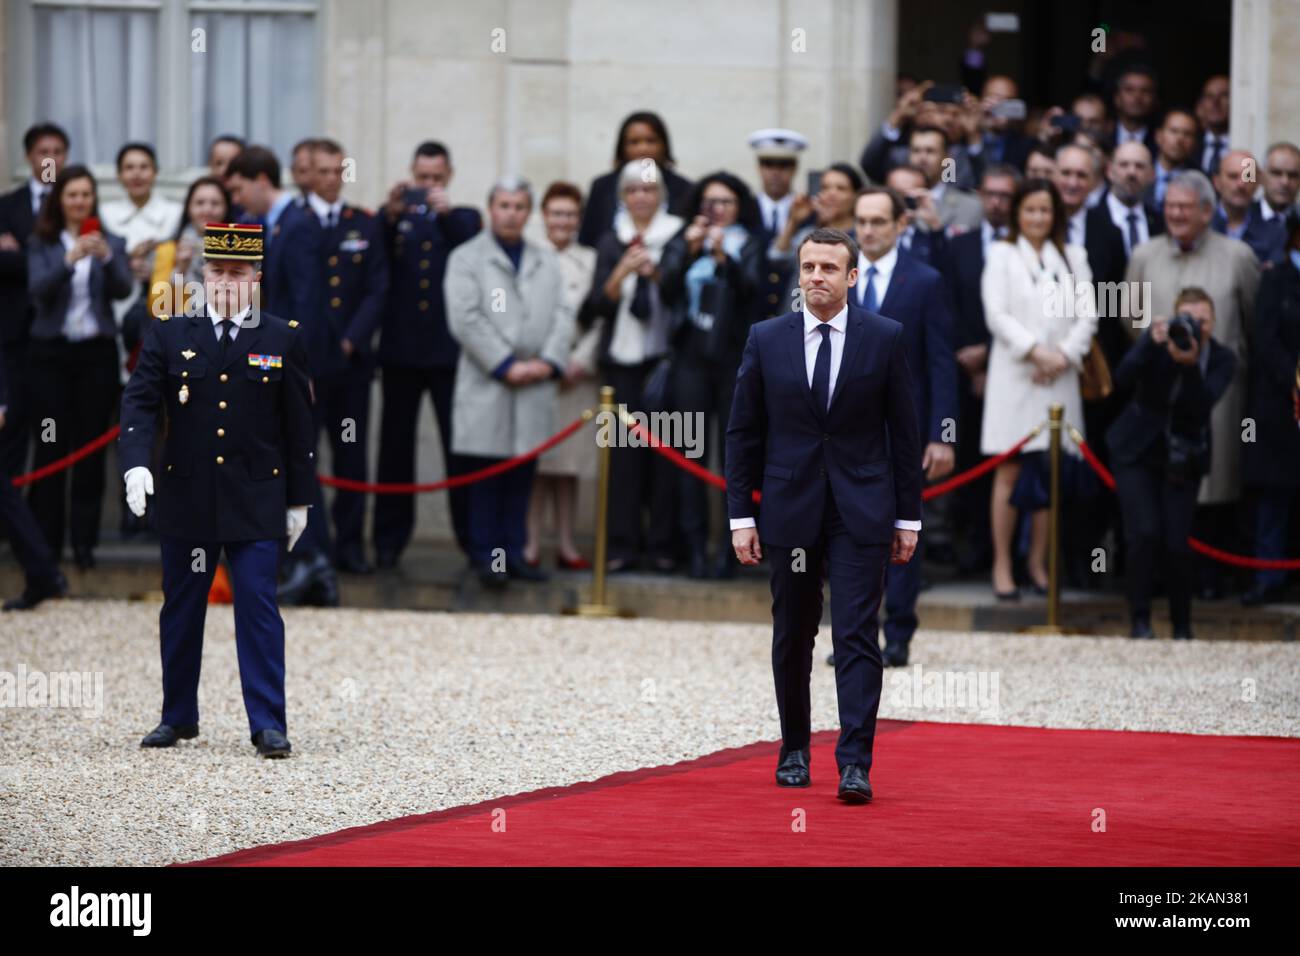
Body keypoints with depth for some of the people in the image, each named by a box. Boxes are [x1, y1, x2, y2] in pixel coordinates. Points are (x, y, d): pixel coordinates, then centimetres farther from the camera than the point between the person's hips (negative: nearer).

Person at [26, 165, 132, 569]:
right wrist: (70, 260, -27)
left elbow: (123, 290, -6)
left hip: (97, 352, 1)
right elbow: (38, 289, -11)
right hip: (51, 351, -1)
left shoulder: (111, 243, 7)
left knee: (91, 447, -1)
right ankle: (45, 541, 3)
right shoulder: (41, 244, 5)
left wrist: (107, 258, -25)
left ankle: (84, 542, 3)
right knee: (50, 446, -2)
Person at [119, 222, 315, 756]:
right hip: (185, 501, 2)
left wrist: (299, 501, 4)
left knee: (259, 608, -6)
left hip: (256, 504, -1)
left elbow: (299, 427, 5)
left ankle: (268, 725, -2)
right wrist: (136, 464, -21)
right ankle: (178, 717, 23)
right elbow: (140, 402, -4)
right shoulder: (169, 335, 3)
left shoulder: (284, 340, 2)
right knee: (180, 611, 10)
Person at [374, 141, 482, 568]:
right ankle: (389, 541, 9)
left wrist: (447, 213, -20)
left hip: (449, 351, -1)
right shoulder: (395, 218, 11)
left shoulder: (464, 219, 11)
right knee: (396, 445, 4)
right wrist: (391, 217, -19)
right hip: (401, 348, 1)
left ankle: (472, 537, 3)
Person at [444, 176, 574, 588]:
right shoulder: (467, 258, 5)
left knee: (522, 476, 5)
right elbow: (465, 319, -6)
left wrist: (549, 362, -7)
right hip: (486, 387, -4)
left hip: (535, 388, 4)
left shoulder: (547, 263, 19)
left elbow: (562, 317, 11)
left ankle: (513, 553, 10)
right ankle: (487, 557, 0)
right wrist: (506, 365, -12)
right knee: (487, 477, -4)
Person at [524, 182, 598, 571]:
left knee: (569, 461, 4)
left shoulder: (591, 261, 9)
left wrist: (580, 361, -6)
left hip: (576, 373, 1)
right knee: (534, 459, -3)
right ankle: (531, 543, 0)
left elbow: (600, 319, 5)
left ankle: (566, 543, 7)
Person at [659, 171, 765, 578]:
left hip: (735, 357, -2)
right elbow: (667, 288, -1)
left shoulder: (751, 245, 7)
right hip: (692, 356, 2)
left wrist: (723, 256, -23)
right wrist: (689, 252, -14)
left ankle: (730, 548, -3)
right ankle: (695, 546, -1)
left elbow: (750, 288, -9)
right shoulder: (682, 243, 13)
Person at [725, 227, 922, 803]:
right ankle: (794, 751, 25)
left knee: (857, 638, -8)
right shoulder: (766, 339, 4)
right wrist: (741, 516, 1)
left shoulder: (885, 338, 1)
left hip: (861, 511, -2)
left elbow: (903, 431, 4)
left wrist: (908, 517, 2)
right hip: (789, 511, 2)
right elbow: (743, 432, 6)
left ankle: (855, 765, -12)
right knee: (792, 637, 10)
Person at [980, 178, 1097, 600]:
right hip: (1013, 374, -3)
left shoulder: (1073, 258, 15)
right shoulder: (1001, 255, 7)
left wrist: (1064, 354, -8)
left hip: (1060, 376, 3)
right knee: (1009, 471, -4)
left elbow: (1087, 316, 8)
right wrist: (1035, 352, -14)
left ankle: (1038, 562, 10)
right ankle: (1002, 565, -1)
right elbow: (997, 315, -4)